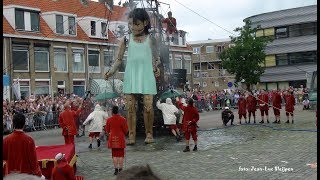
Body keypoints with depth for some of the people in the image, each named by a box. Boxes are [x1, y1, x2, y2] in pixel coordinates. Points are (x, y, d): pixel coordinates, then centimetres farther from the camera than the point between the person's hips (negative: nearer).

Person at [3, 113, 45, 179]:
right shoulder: (29, 140, -17)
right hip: (26, 173, -3)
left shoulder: (6, 139, -10)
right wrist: (39, 174, -3)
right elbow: (33, 159, -13)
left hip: (11, 173, 3)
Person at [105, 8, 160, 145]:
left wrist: (156, 68, -4)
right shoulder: (126, 39, 8)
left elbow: (156, 58, 14)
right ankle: (131, 135, 6)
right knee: (131, 106, -2)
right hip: (131, 76, 1)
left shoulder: (151, 40, 8)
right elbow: (119, 59, 9)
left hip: (146, 76, -1)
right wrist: (111, 71, -3)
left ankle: (149, 133, 9)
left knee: (148, 106, -8)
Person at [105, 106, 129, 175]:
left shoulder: (109, 120, -5)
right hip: (120, 139, -2)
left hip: (113, 139, 2)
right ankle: (120, 170, 7)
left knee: (114, 155, 8)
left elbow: (107, 130, 3)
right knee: (121, 155, 5)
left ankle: (116, 170, 8)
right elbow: (126, 130, -6)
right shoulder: (122, 119, -10)